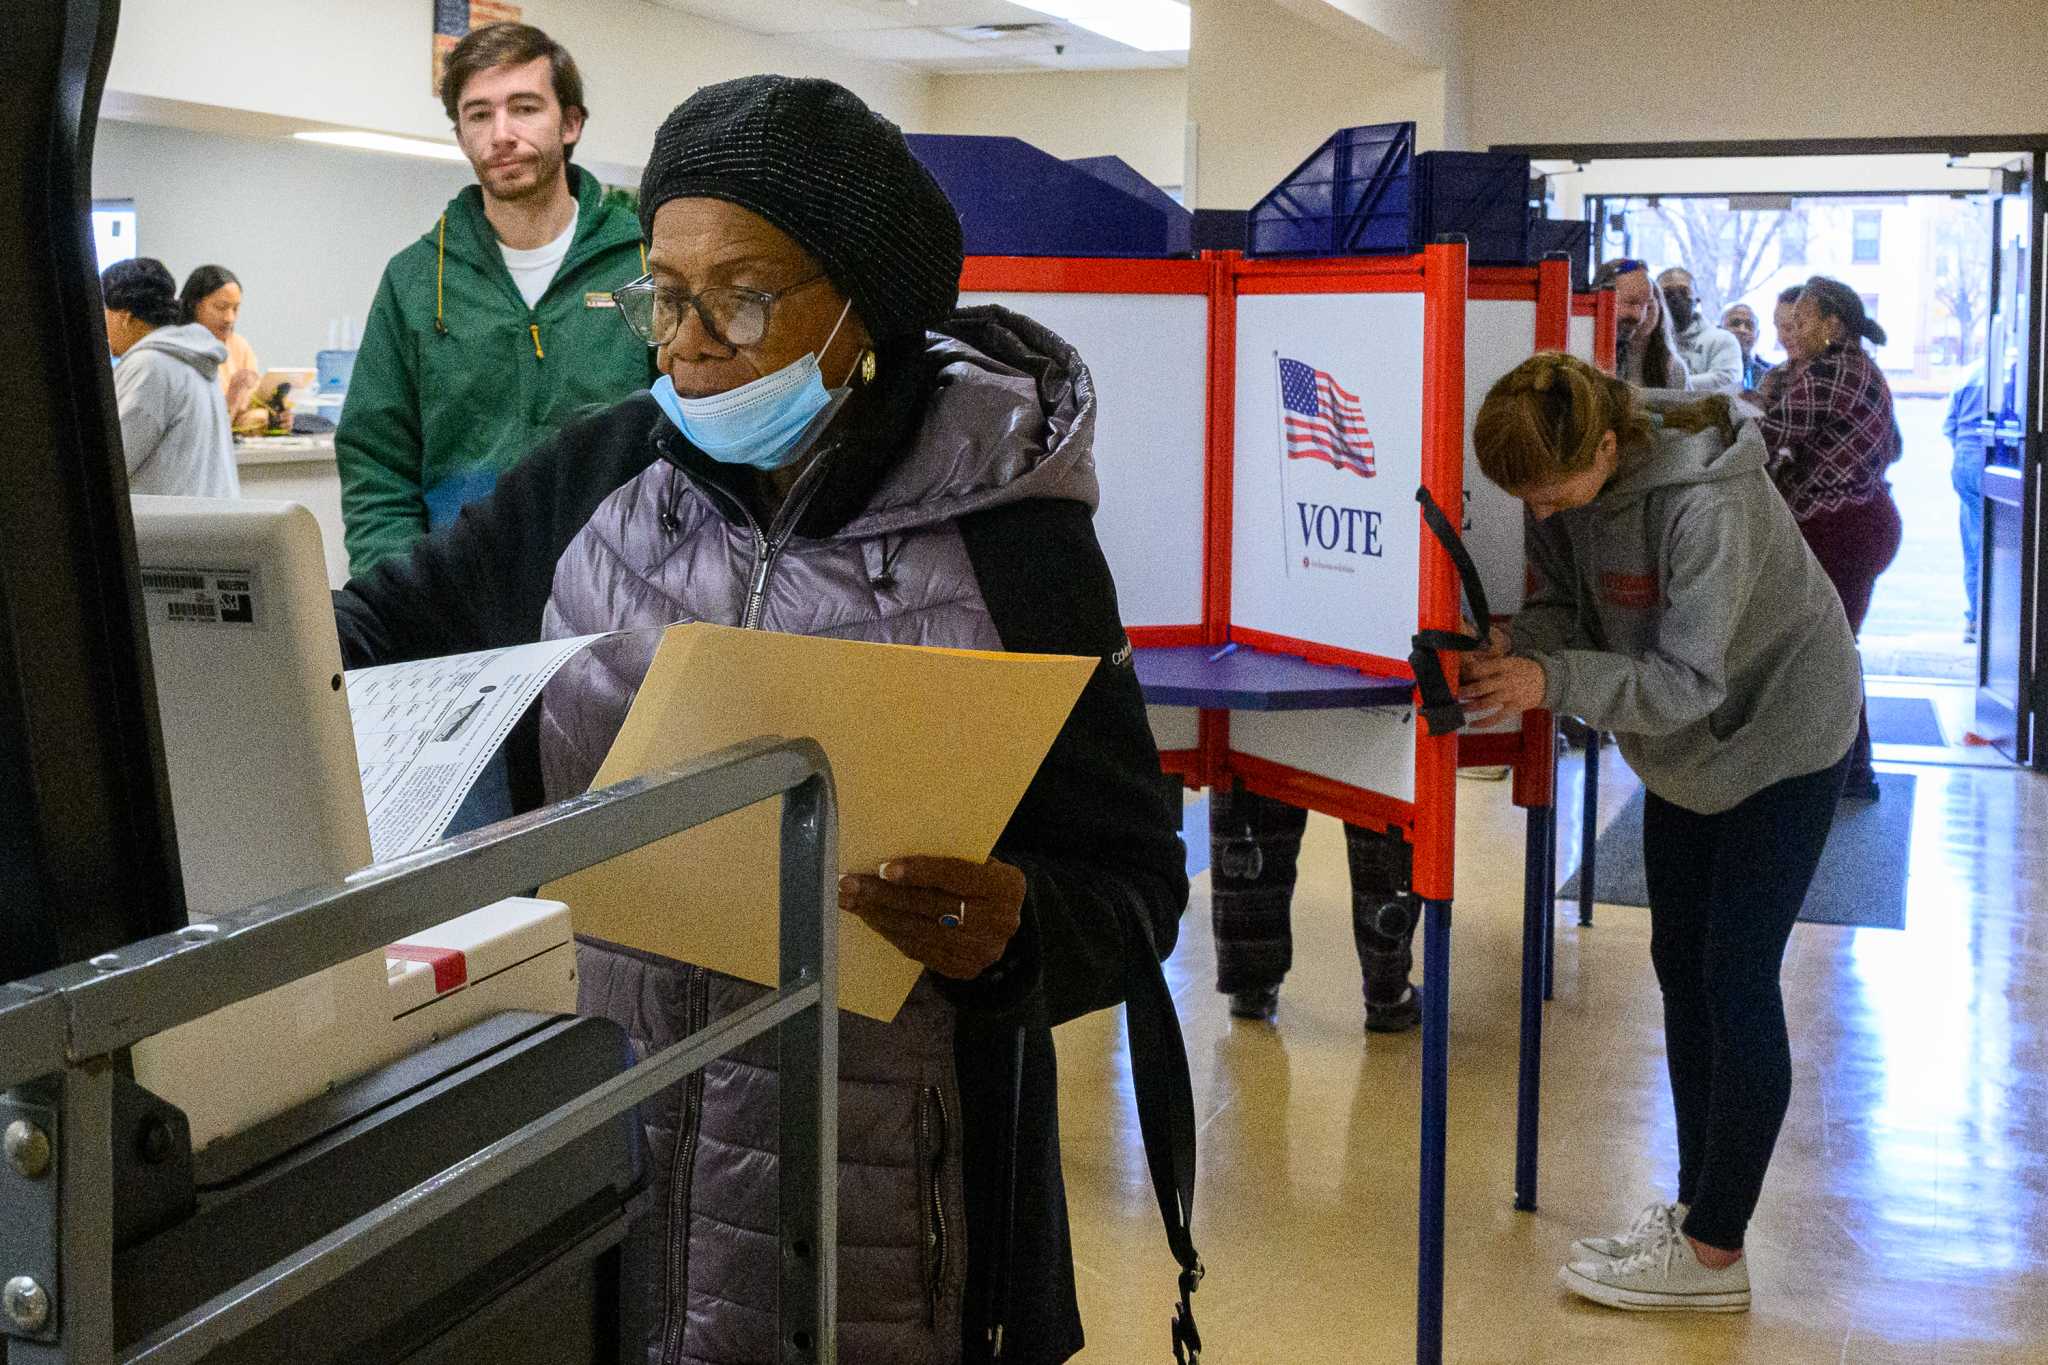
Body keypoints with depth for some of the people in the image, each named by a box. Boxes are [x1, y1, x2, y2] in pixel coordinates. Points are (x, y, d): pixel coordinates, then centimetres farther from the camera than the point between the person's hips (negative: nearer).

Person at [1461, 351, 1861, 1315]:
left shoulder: (1707, 504, -35)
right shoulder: (1563, 480, -14)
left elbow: (1690, 678, -35)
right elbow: (1564, 601, -7)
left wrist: (1554, 680, -46)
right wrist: (1515, 647, -28)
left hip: (1784, 737, -8)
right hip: (1687, 745, 8)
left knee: (1736, 982, -6)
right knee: (1680, 965, 11)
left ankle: (1713, 1254, 2)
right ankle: (1697, 1205, 24)